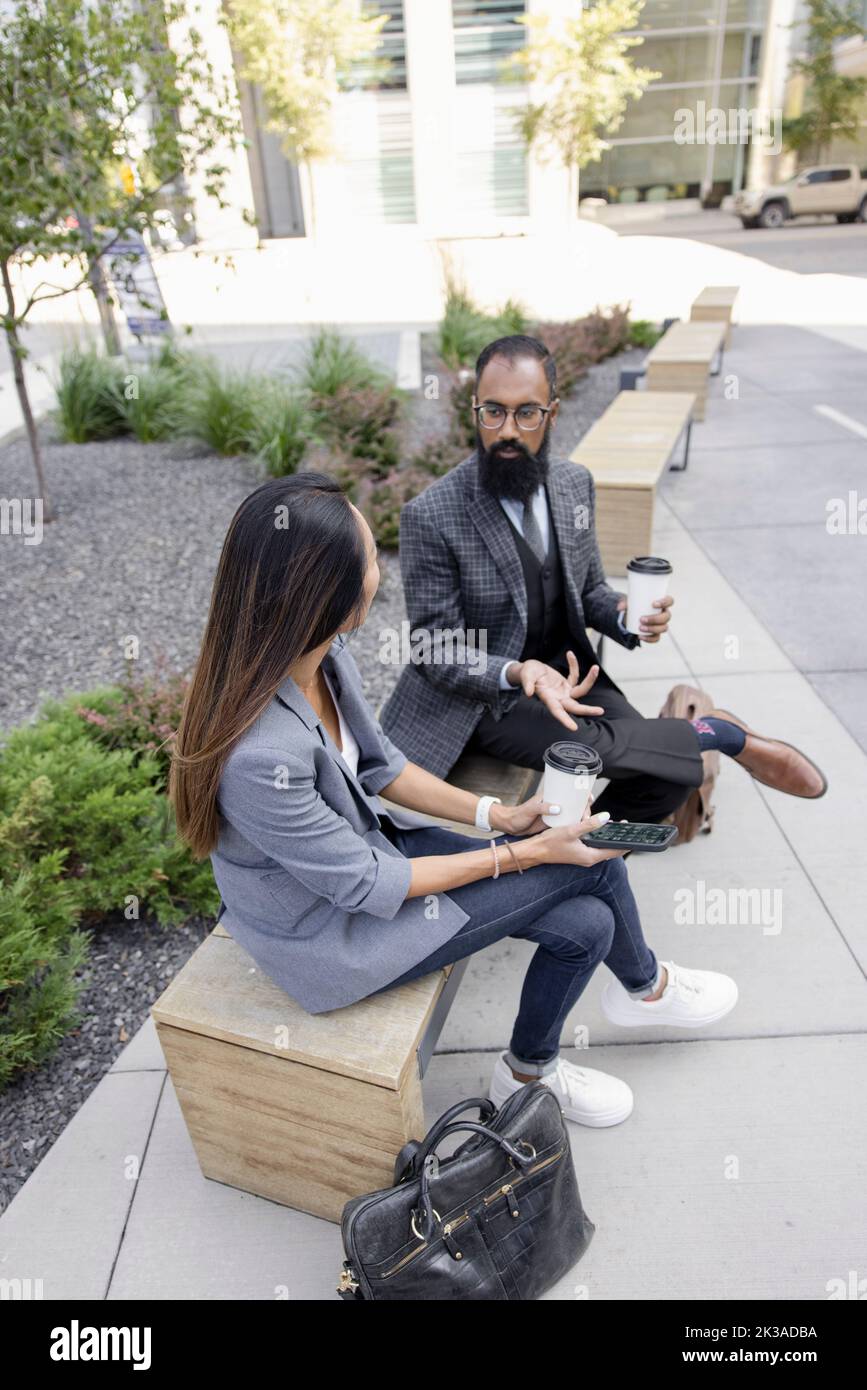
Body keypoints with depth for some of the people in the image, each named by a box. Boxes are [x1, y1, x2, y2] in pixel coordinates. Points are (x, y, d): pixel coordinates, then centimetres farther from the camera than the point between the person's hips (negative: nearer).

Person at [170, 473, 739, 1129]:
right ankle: (646, 985, 25)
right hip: (330, 936, -7)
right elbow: (366, 886, -24)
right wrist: (522, 852, -17)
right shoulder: (260, 756, -37)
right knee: (589, 862, -7)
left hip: (363, 842, 7)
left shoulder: (321, 652, -13)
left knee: (583, 925, 1)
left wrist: (494, 814, -5)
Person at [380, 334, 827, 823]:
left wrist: (623, 615, -11)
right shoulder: (429, 516, -19)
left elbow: (590, 589, 13)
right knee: (588, 743, -33)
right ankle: (716, 731, -7)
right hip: (480, 693, -5)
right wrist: (515, 673, -34)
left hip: (566, 671, 6)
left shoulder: (576, 483, 1)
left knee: (668, 773, -13)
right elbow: (436, 650, -16)